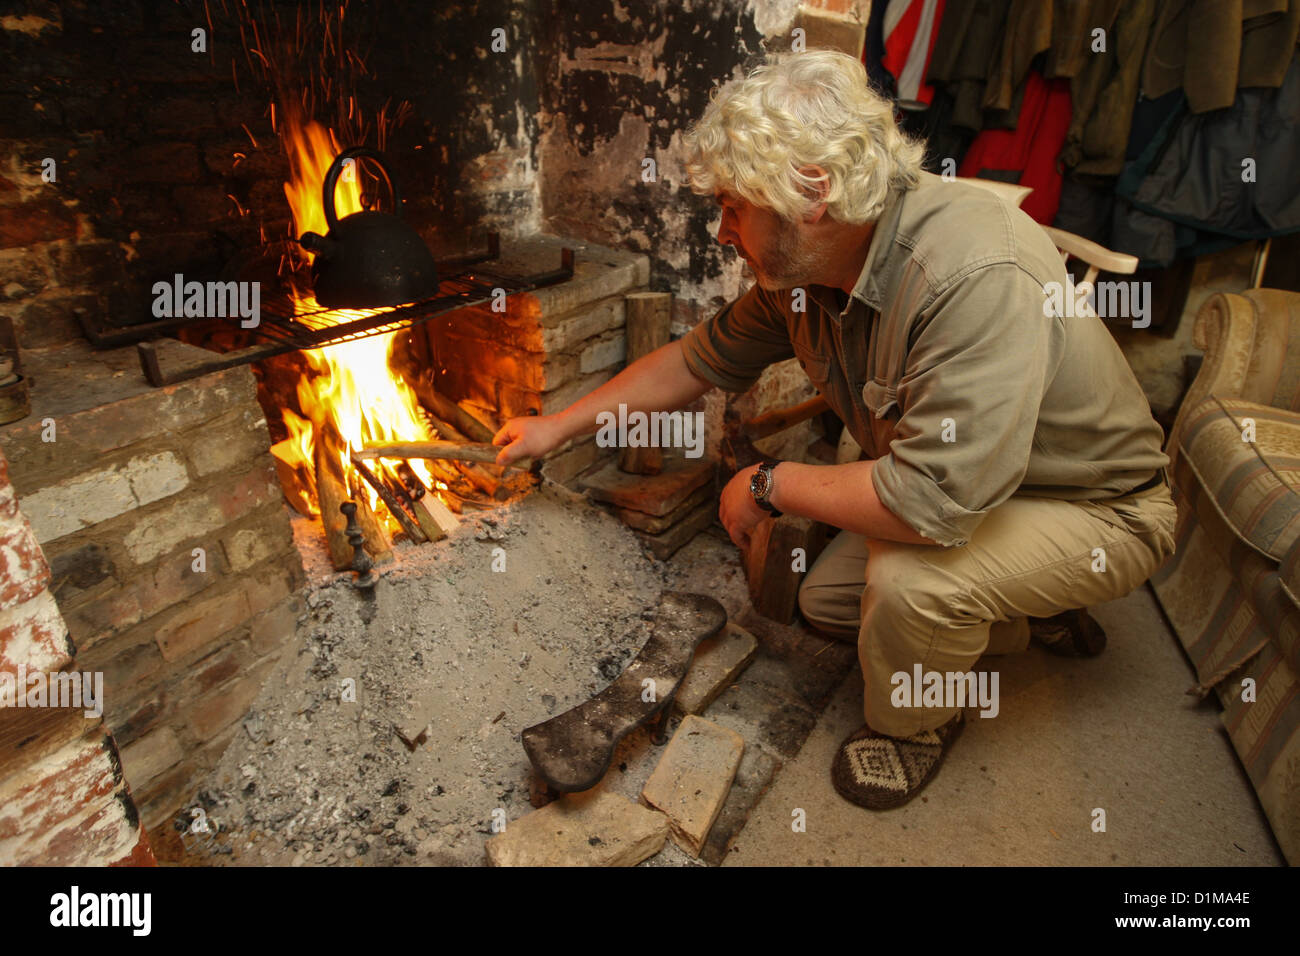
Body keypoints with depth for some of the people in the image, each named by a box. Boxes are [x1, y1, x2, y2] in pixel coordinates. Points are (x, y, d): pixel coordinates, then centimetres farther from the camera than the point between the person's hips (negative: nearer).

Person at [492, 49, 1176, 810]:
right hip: (976, 488, 8)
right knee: (827, 600, 11)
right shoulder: (797, 271, -11)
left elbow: (932, 502, -44)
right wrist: (558, 428, 9)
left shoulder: (979, 277, -39)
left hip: (1106, 510, -7)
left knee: (909, 574, -33)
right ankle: (1033, 612, 27)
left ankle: (916, 725, 4)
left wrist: (771, 485, -27)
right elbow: (701, 359, 2)